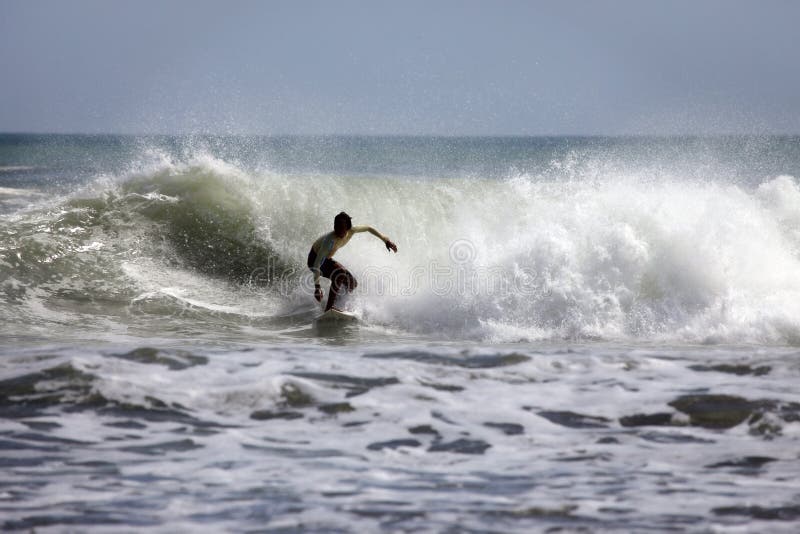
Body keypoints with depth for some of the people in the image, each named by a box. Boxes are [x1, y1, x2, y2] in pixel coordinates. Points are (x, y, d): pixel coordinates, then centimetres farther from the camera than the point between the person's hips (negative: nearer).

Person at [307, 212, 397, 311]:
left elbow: (369, 229, 3)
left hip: (326, 260, 8)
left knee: (352, 284, 3)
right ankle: (328, 308, -31)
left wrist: (386, 240, 1)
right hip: (315, 259, -8)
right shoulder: (330, 239, -38)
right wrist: (317, 286, -45)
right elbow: (317, 262, -40)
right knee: (340, 275, -33)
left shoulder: (351, 231, -18)